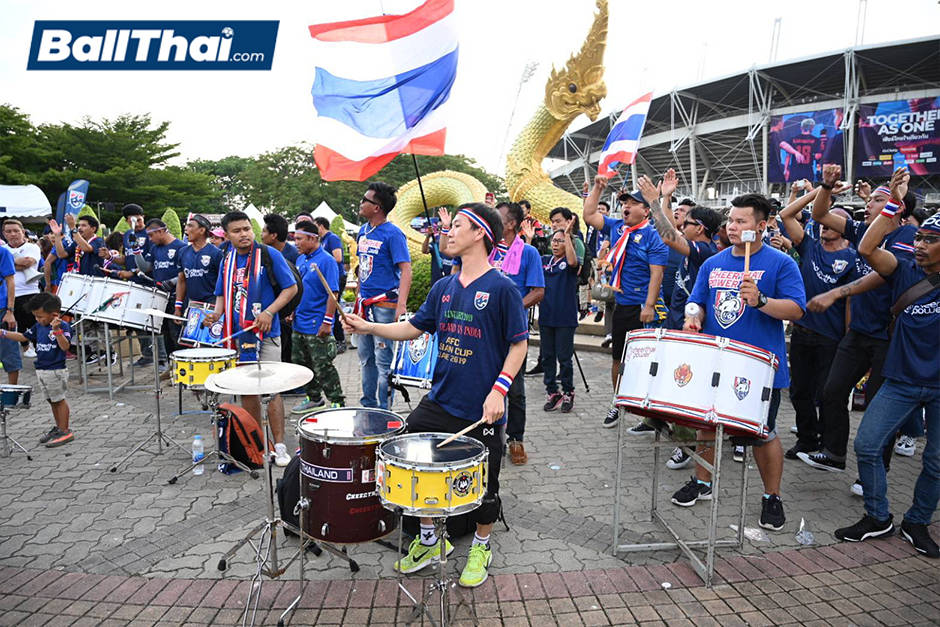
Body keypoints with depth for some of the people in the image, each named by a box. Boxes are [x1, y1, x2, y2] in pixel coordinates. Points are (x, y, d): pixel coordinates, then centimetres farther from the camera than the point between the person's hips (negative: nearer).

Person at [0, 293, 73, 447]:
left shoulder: (63, 326, -17)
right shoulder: (38, 326, 7)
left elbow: (65, 346, -27)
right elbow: (23, 337, 20)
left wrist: (56, 330, -36)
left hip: (56, 371, -8)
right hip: (41, 370, 8)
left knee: (59, 400, -1)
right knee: (52, 400, 15)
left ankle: (65, 431, 7)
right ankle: (58, 427, 27)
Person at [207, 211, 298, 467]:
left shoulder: (269, 254, -6)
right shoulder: (227, 260, 10)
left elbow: (291, 288, -6)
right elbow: (222, 295, 19)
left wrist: (269, 312, -18)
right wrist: (216, 313, -2)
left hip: (265, 333, -5)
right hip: (237, 335, 6)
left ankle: (279, 446, 2)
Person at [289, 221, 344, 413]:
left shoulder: (326, 260, -14)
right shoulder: (300, 260, 10)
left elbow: (333, 293, -18)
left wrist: (327, 322, -21)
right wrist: (293, 311, 14)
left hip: (317, 327, -8)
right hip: (300, 324, 9)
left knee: (323, 368, -3)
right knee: (300, 364, 16)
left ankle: (338, 403, 9)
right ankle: (314, 398, 31)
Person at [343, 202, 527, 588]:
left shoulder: (501, 289, -12)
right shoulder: (444, 288, 8)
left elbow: (519, 344, -10)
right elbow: (414, 328, 13)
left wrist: (499, 389, -19)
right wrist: (368, 328, 2)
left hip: (481, 410, -6)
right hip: (439, 400, 6)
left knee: (482, 485, 9)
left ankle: (481, 548, 37)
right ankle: (428, 541, 34)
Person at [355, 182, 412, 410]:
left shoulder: (393, 234, -12)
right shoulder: (363, 231, 11)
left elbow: (405, 270, -19)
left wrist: (401, 305, -30)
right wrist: (359, 295, 19)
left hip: (384, 304, -8)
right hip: (365, 304, 8)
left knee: (383, 360, -1)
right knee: (365, 357, 16)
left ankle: (384, 411, 10)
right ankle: (368, 404, 30)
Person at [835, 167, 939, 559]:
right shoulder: (904, 272, -2)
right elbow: (867, 248, -16)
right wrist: (894, 203, -23)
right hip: (902, 381, 0)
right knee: (866, 445, -5)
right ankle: (878, 517, 14)